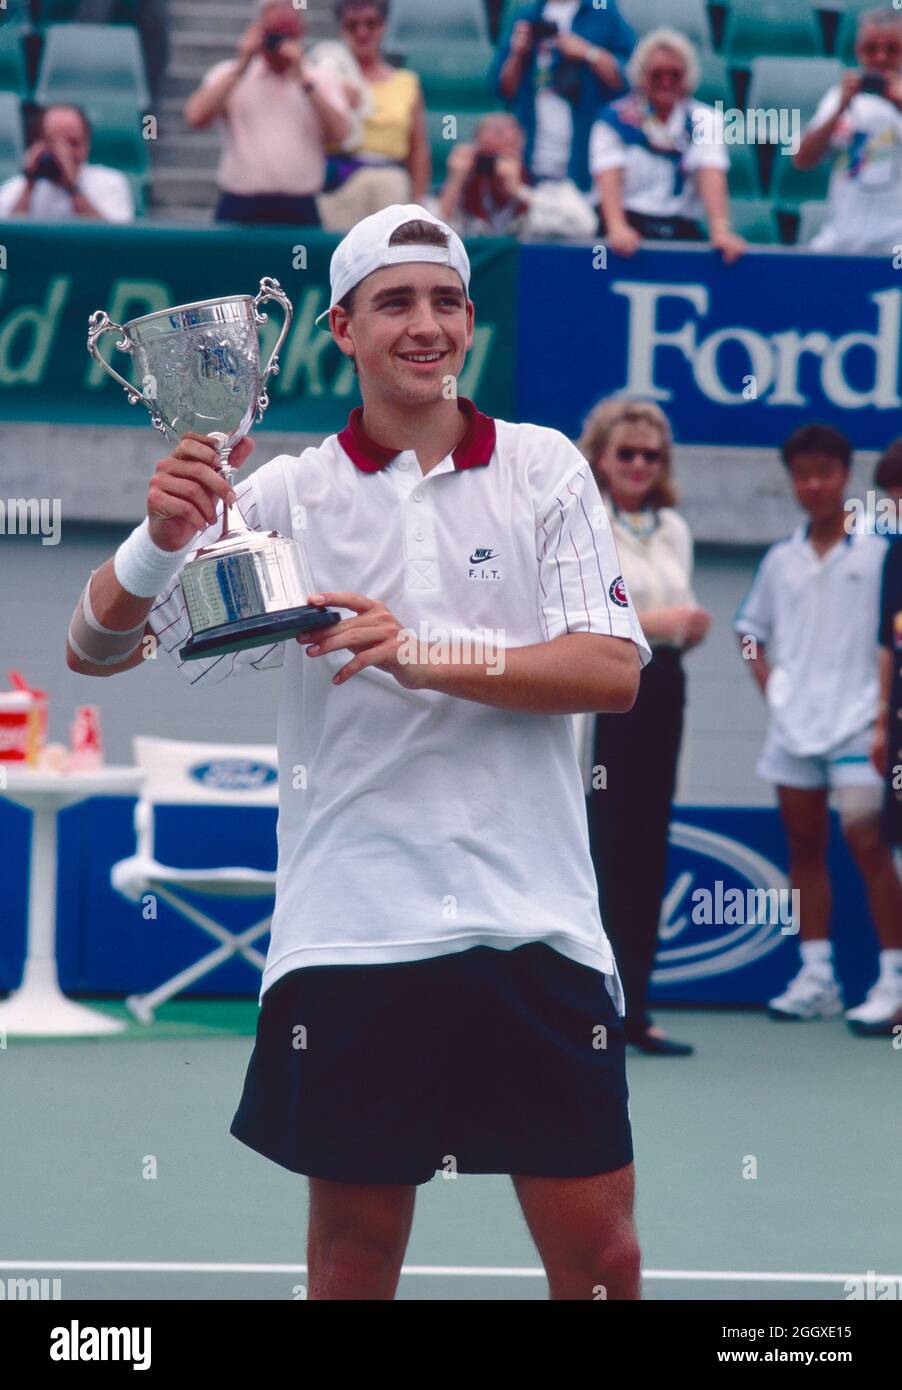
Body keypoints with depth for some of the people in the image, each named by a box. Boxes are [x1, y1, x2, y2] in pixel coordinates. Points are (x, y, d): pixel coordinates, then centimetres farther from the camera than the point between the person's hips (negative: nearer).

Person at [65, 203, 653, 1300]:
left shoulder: (545, 469, 5)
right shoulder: (289, 495, 4)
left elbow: (612, 671, -5)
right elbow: (96, 649, 2)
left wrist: (432, 657, -18)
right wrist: (161, 541, -18)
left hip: (535, 927, 0)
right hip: (349, 938, 0)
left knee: (598, 1253, 1)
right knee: (353, 1260, 4)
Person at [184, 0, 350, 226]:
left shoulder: (321, 82, 12)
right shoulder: (229, 75, 11)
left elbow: (338, 131, -6)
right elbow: (196, 117, -6)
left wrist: (303, 78, -11)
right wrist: (241, 66, -7)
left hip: (299, 212, 0)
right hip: (241, 207, 0)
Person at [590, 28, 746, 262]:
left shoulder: (703, 120, 8)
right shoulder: (615, 118, 3)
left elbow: (711, 175, -7)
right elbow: (609, 176, -10)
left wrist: (720, 230, -24)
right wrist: (617, 228, -28)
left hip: (681, 229, 2)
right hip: (628, 224, -2)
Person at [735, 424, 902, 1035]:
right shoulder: (781, 561, 11)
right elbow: (752, 631, 22)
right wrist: (770, 686, 8)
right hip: (794, 726, 5)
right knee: (805, 848, 7)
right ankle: (816, 978, 12)